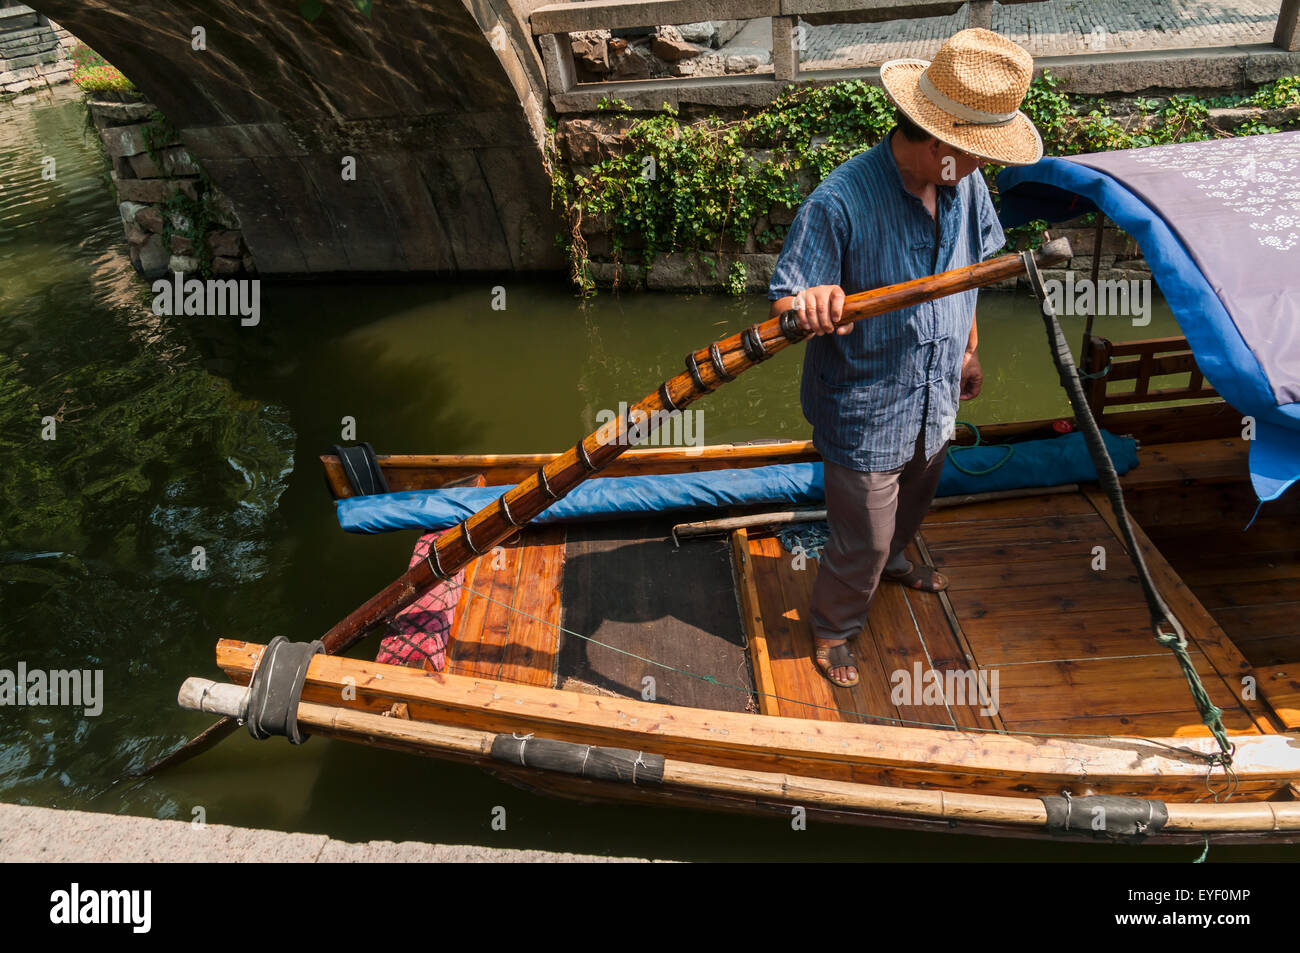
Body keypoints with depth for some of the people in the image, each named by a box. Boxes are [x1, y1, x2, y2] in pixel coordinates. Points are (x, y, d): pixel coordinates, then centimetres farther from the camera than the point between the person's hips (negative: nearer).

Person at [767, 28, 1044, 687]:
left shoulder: (965, 183, -5)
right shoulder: (840, 203, -28)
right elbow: (784, 303, -26)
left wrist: (969, 350, 20)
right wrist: (811, 303, -50)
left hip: (933, 401, 8)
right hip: (864, 415, -7)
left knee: (913, 502, 32)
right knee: (859, 541, 8)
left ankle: (890, 562, 64)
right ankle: (831, 631, 36)